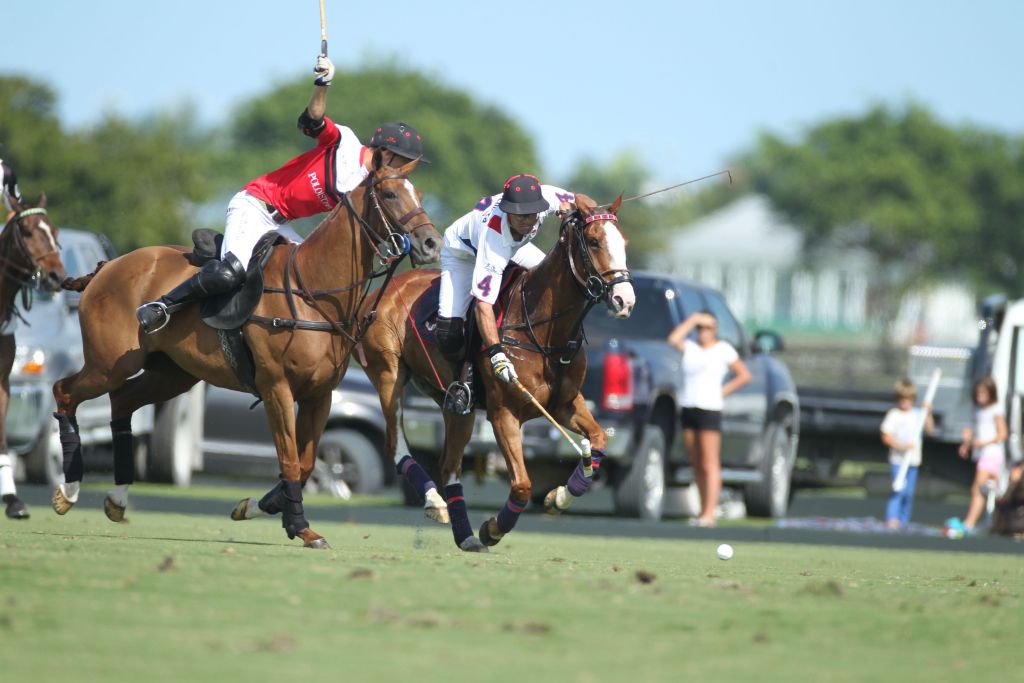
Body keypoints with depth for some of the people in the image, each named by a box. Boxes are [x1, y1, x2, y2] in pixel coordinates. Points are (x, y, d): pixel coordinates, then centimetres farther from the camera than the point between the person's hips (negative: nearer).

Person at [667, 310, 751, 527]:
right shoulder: (690, 347, 10)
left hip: (710, 409, -5)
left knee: (710, 465, -8)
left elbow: (744, 375, 5)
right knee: (696, 465, 7)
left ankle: (709, 514, -13)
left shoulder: (724, 350, 1)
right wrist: (692, 319, -8)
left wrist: (723, 391, -3)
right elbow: (673, 339, -10)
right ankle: (703, 511, 13)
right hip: (688, 408, 5)